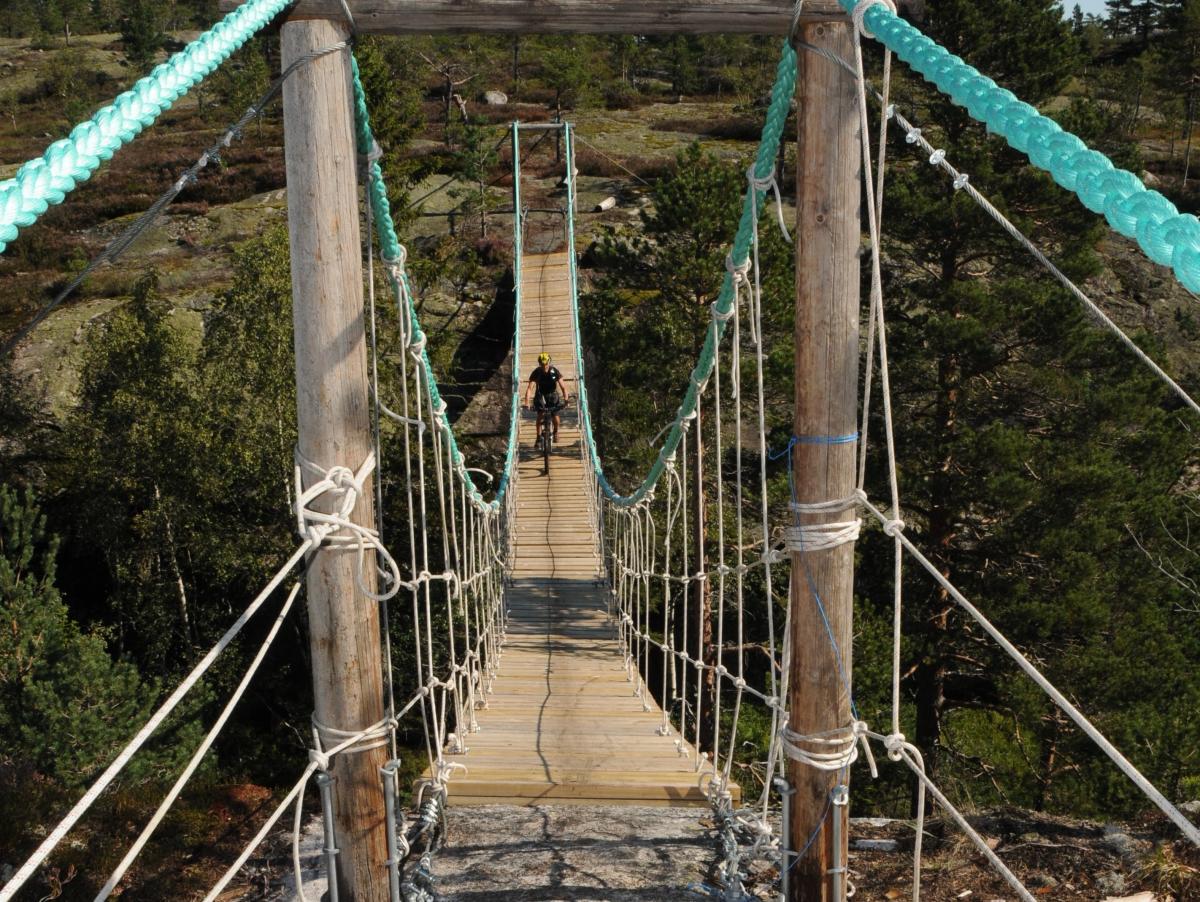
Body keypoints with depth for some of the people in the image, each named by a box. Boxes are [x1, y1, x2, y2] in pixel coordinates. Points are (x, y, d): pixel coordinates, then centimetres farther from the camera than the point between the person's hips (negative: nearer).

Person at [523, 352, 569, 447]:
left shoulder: (554, 371, -22)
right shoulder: (536, 372, -22)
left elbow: (563, 386, -25)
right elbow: (529, 388, -30)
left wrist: (565, 400, -41)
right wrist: (526, 403, -43)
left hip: (552, 394, 0)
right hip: (541, 394, 0)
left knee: (555, 415, -11)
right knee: (540, 414, -19)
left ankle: (556, 431, 22)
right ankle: (539, 438, -9)